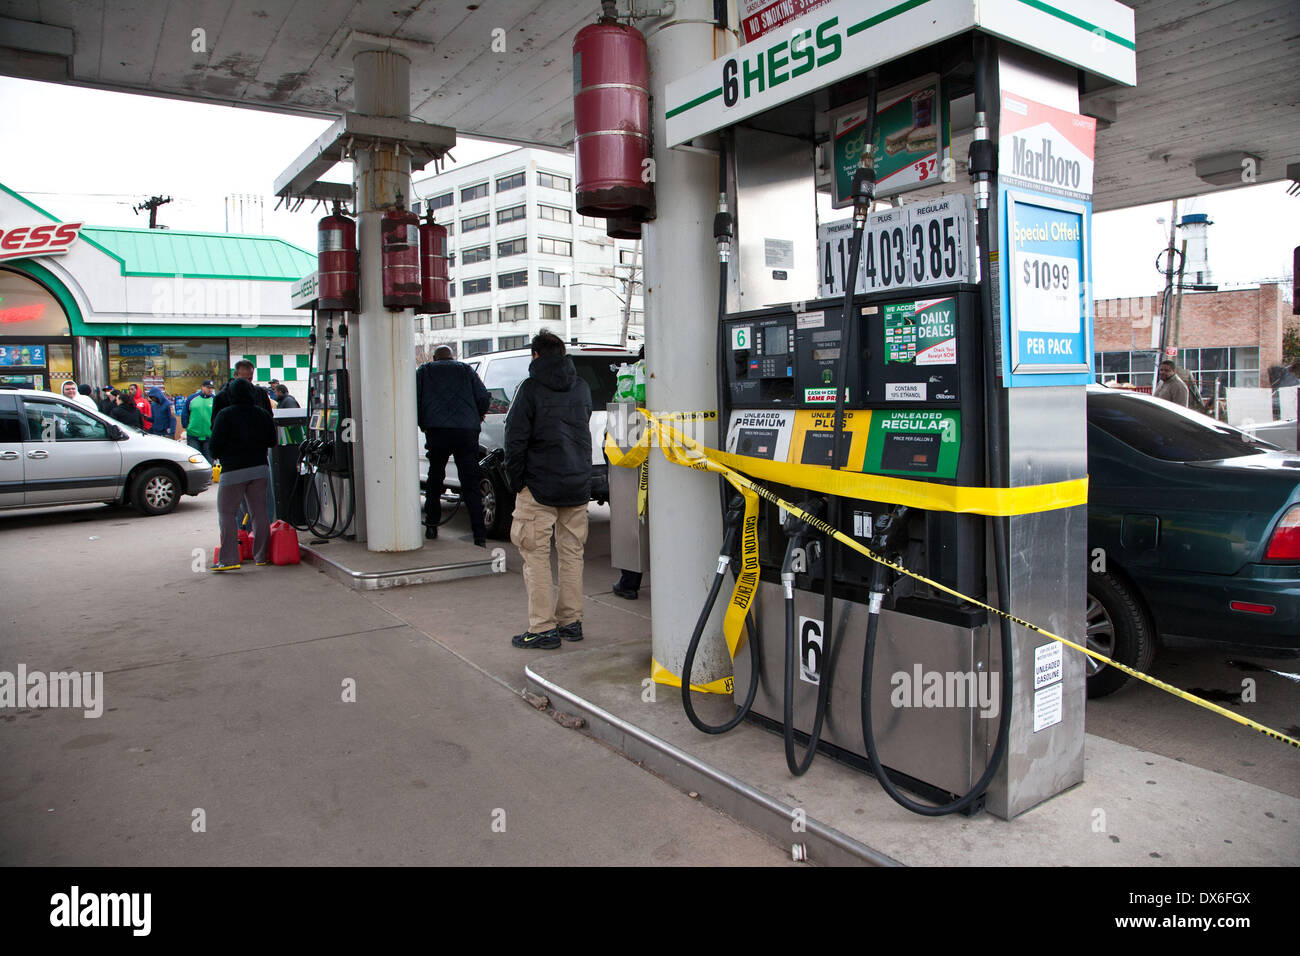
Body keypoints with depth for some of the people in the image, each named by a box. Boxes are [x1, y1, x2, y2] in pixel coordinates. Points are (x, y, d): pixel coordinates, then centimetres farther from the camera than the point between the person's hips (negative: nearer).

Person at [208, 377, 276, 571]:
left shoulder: (225, 415, -8)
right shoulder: (263, 414, 7)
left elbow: (215, 445, -8)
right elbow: (272, 441, 14)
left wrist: (220, 457, 13)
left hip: (234, 470, -5)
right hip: (260, 468, 5)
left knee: (227, 513, 1)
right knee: (259, 512, 10)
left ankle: (229, 559, -6)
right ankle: (261, 555, 14)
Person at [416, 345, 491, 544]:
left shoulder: (424, 371, 15)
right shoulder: (466, 370, 16)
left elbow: (415, 401, 6)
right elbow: (484, 398, 9)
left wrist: (423, 426, 17)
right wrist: (476, 418, 26)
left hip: (437, 432, 0)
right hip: (466, 432, 0)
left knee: (435, 479, 20)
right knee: (470, 484, 0)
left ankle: (431, 526, 25)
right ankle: (480, 537, -8)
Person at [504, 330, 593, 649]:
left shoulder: (530, 388, -9)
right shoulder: (582, 388, 9)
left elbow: (515, 439, -11)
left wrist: (515, 480, -3)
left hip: (540, 486, -5)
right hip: (578, 485, 6)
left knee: (536, 555, 1)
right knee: (572, 552, 13)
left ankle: (543, 628, 1)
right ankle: (571, 621, 20)